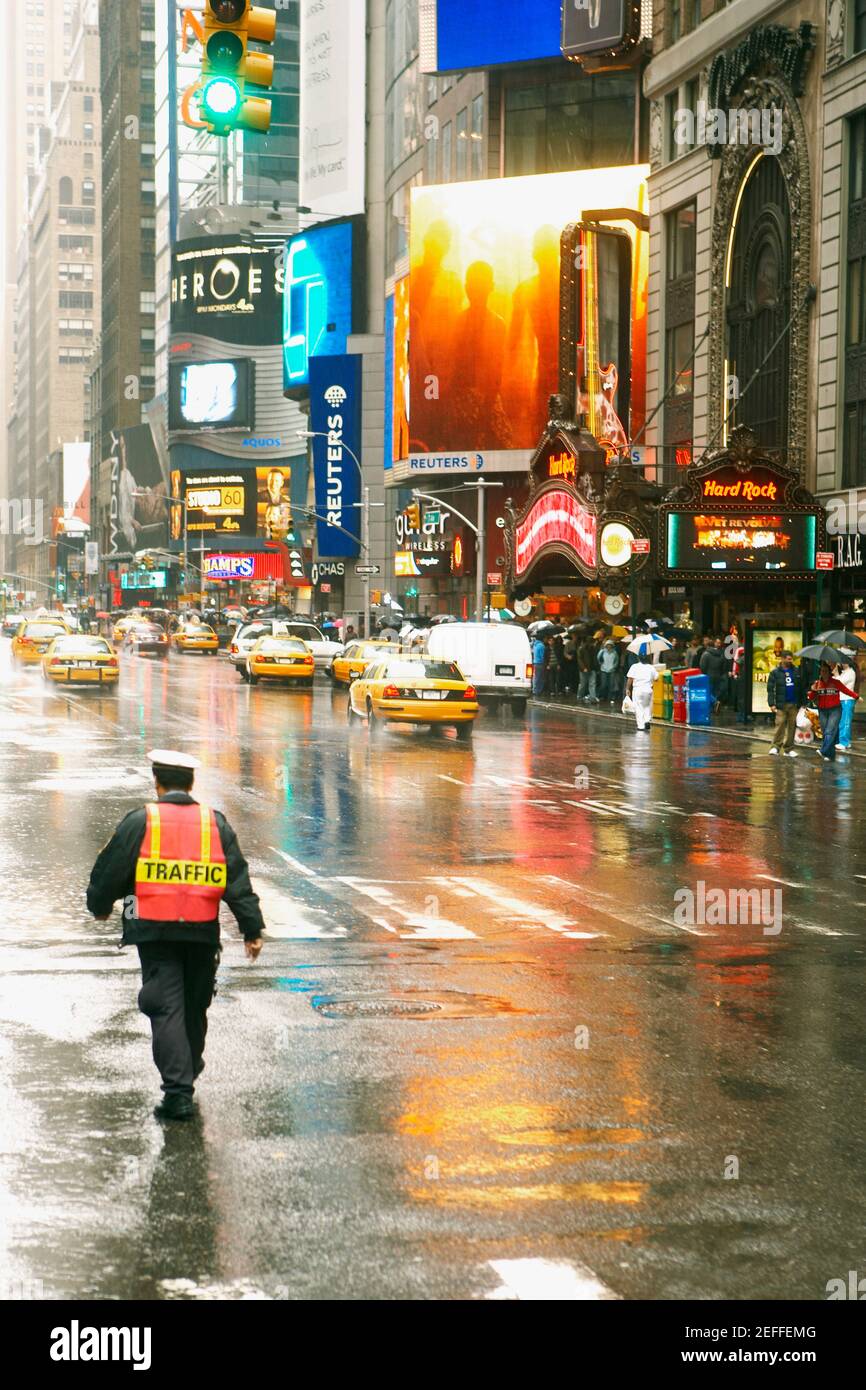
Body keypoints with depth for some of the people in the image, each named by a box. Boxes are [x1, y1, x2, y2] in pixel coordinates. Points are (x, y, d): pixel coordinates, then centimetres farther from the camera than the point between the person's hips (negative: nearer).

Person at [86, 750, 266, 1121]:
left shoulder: (140, 821, -2)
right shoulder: (215, 824, 6)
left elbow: (110, 870, 2)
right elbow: (238, 880, 4)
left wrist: (99, 906, 22)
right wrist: (253, 930, 6)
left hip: (154, 930, -3)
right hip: (203, 932, 3)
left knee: (166, 1008, -4)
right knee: (195, 1009, 17)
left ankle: (177, 1092, -12)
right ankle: (186, 1079, 32)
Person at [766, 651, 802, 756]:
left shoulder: (796, 671, 10)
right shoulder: (775, 672, 2)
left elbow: (801, 688, 11)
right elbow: (770, 689, -2)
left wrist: (802, 702, 6)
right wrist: (772, 704, -10)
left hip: (794, 704, 3)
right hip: (781, 704, -3)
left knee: (792, 726, 4)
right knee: (780, 725, -11)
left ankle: (789, 749, 11)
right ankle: (775, 747, -8)